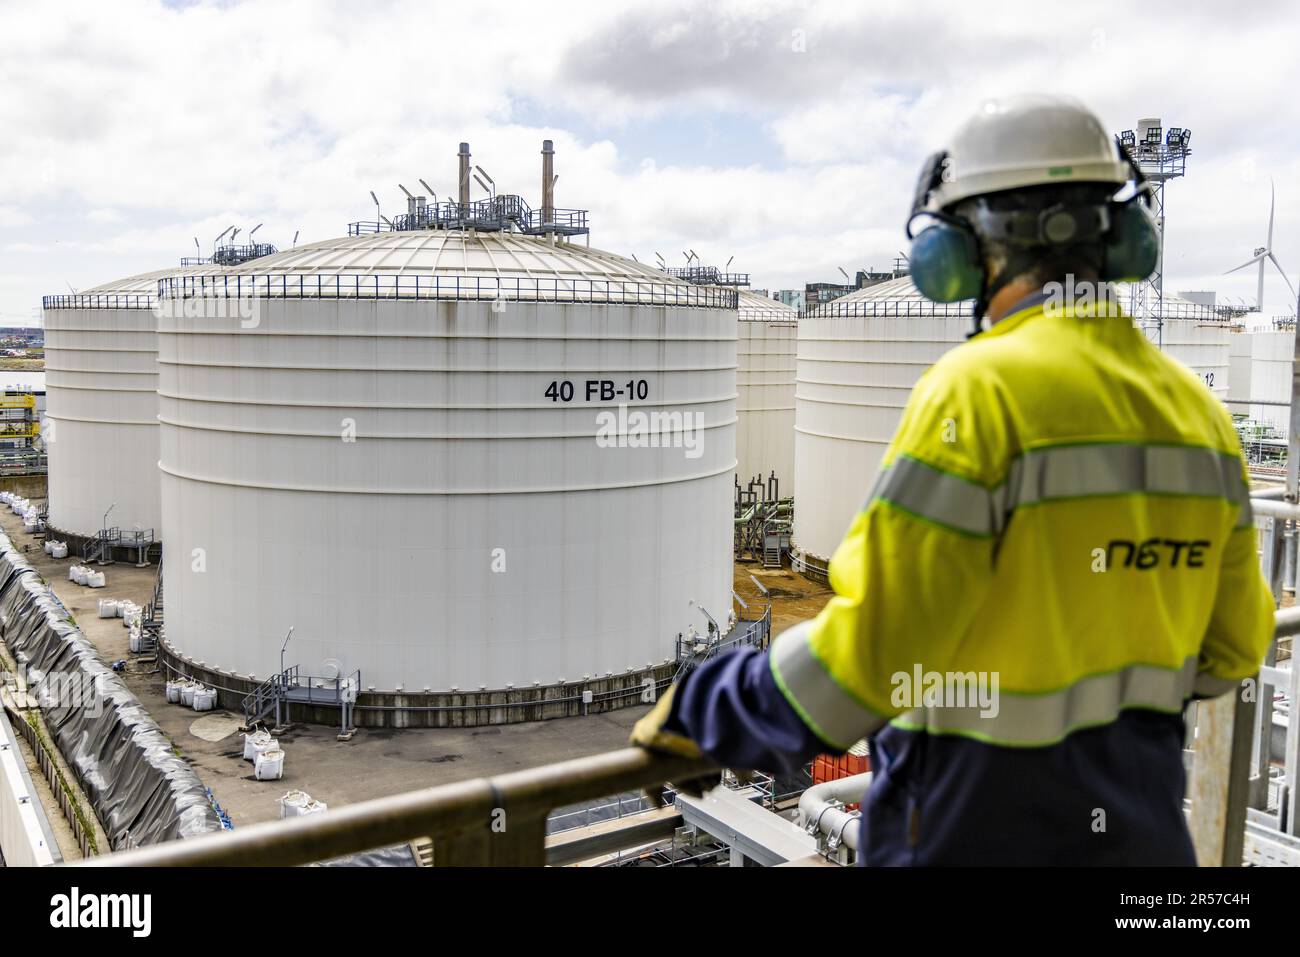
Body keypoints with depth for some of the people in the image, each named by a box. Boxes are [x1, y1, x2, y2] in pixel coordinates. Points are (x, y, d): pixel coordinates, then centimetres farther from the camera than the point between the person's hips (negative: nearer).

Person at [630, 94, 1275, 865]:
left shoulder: (983, 387, -20)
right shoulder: (1198, 409, 0)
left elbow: (869, 647, -22)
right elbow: (1231, 648, 10)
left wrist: (698, 712, -8)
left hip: (982, 827, -6)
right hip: (1140, 828, 6)